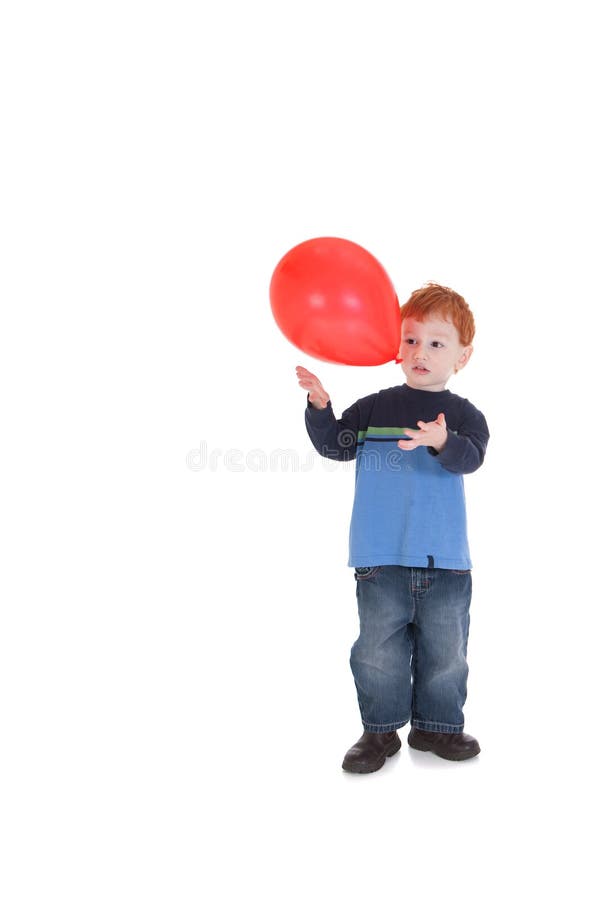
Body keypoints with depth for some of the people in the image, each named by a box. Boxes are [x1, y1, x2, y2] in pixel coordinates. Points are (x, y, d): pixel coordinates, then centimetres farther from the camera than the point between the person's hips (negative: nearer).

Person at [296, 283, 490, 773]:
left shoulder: (463, 414, 2)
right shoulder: (374, 408, 5)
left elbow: (470, 456, -15)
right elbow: (335, 445, 3)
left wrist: (442, 442, -36)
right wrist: (320, 406, -12)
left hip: (445, 559, 0)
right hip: (381, 558, 0)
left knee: (445, 648, 12)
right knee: (379, 647, 7)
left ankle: (437, 724, 31)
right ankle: (381, 729, 23)